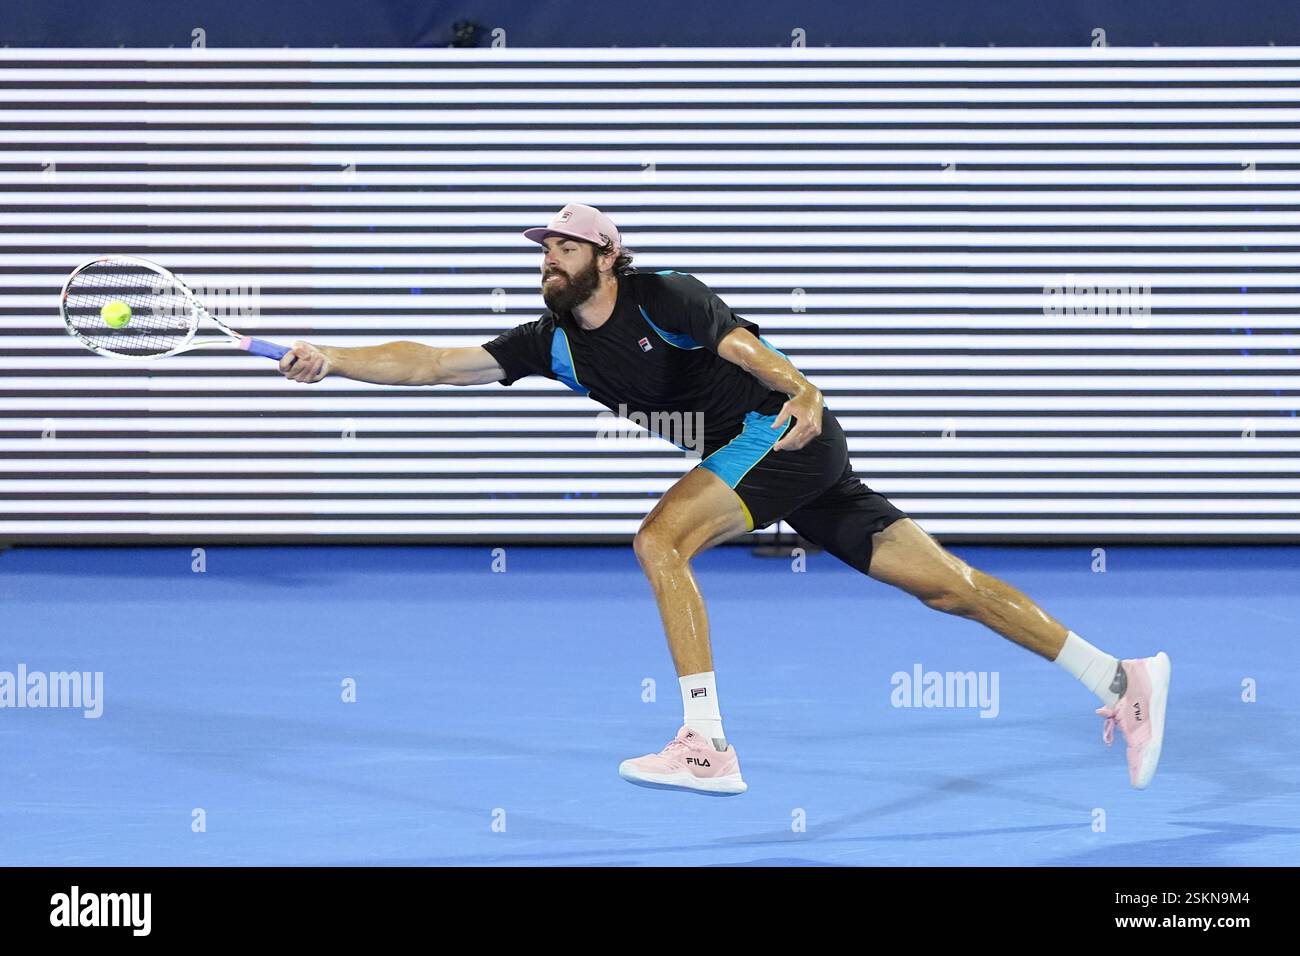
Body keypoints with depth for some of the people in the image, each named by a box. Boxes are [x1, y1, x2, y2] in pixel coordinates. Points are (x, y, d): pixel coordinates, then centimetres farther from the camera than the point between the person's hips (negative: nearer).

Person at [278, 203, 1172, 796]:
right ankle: (1120, 679, 7)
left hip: (785, 436, -7)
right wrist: (332, 360, -7)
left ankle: (707, 745, -23)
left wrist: (802, 394, -43)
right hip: (746, 454, 7)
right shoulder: (554, 343, 6)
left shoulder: (662, 299, -13)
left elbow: (748, 349, -24)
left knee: (659, 540, -22)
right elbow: (434, 363, 2)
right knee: (945, 581, 5)